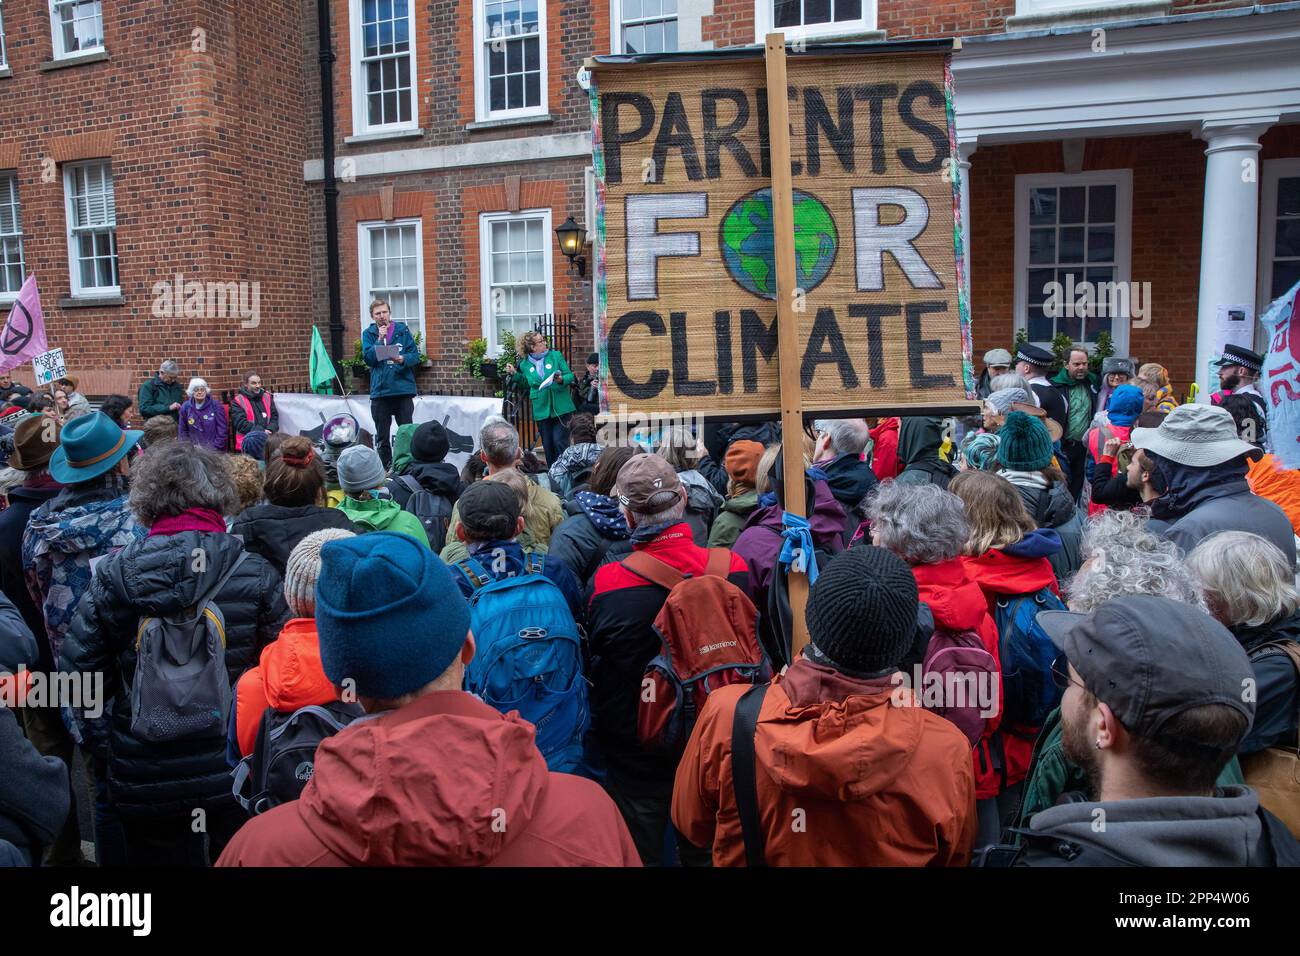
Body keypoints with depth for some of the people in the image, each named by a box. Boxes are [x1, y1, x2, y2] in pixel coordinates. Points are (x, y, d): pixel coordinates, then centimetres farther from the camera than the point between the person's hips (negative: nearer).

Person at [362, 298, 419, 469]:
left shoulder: (402, 330, 5)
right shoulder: (369, 334, 6)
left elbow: (415, 355, 0)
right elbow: (368, 358, -5)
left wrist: (403, 359, -19)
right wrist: (380, 339, -12)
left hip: (403, 390, -1)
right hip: (380, 392, 1)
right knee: (382, 437, 7)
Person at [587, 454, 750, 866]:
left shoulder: (604, 584, -24)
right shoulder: (732, 568, -19)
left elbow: (598, 674, -7)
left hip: (636, 759, -2)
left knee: (640, 855, 20)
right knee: (706, 853, 24)